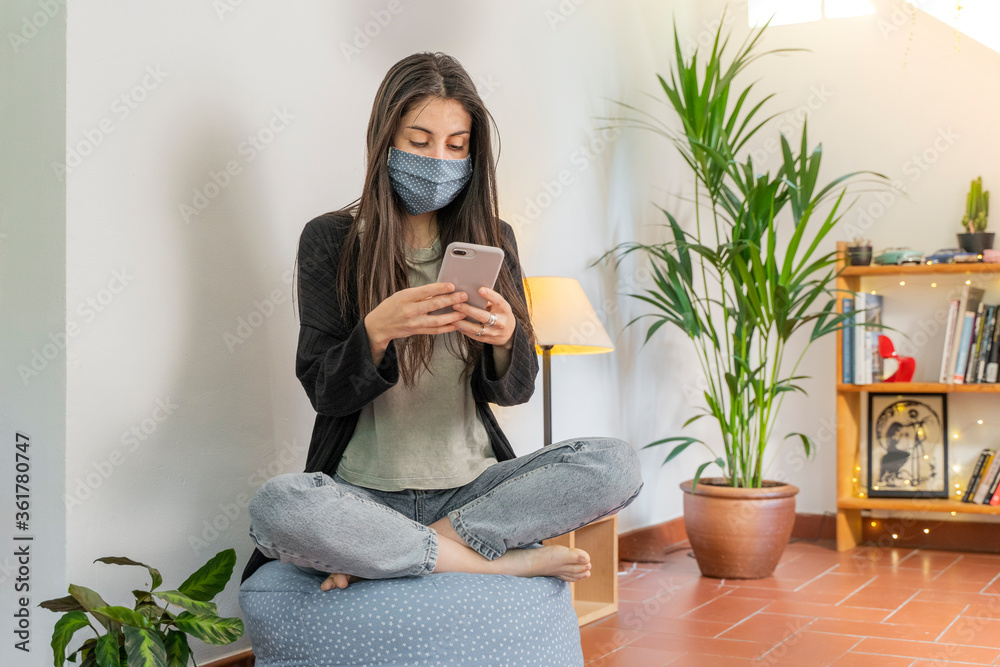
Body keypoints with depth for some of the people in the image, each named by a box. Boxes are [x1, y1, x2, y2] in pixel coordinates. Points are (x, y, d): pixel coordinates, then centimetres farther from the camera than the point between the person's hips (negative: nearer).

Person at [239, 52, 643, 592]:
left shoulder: (491, 240, 8)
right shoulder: (329, 239, 0)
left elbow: (516, 389, 3)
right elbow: (323, 391, -5)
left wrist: (504, 339, -20)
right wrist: (378, 329, -25)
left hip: (470, 488, 3)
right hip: (364, 494, -2)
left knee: (616, 464, -21)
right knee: (275, 506, -35)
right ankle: (502, 560, -21)